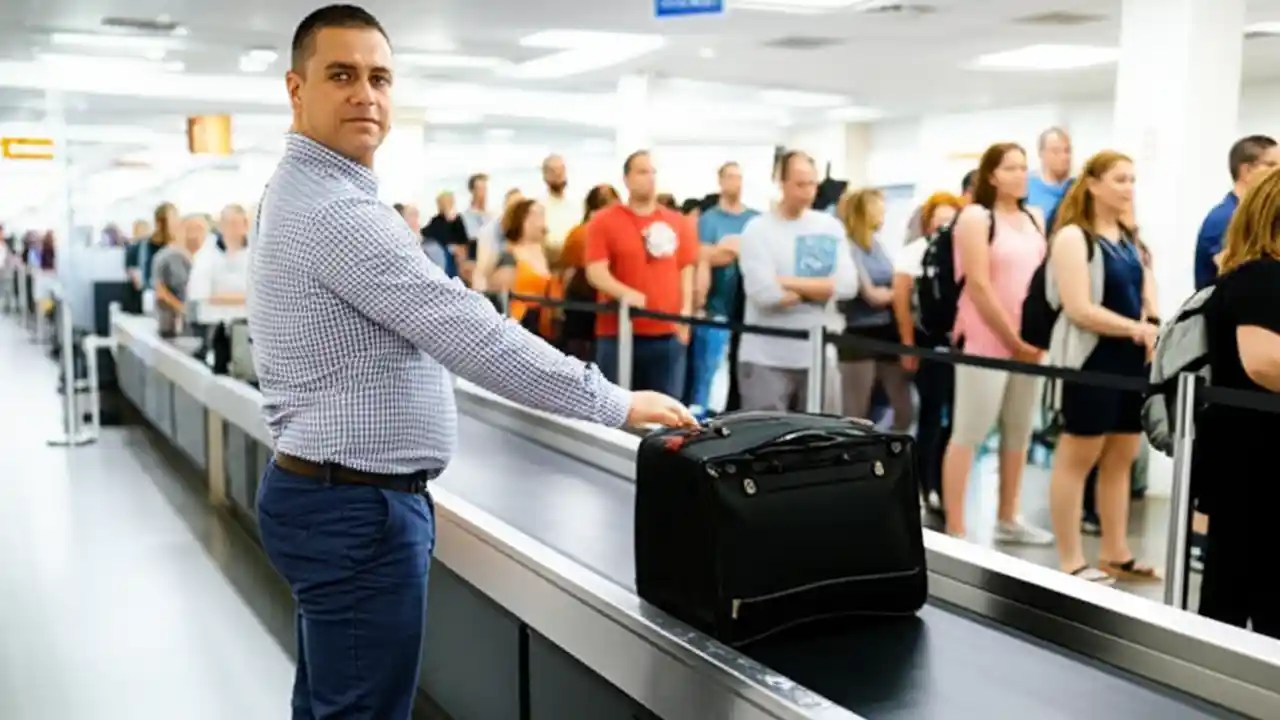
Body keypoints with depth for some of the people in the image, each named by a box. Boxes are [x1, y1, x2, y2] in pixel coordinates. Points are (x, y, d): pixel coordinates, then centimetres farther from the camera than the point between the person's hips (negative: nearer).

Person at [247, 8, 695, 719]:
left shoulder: (307, 193, 13)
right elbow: (472, 333, -25)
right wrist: (618, 403, -20)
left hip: (329, 494, 11)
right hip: (358, 509, -11)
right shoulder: (336, 213, -22)